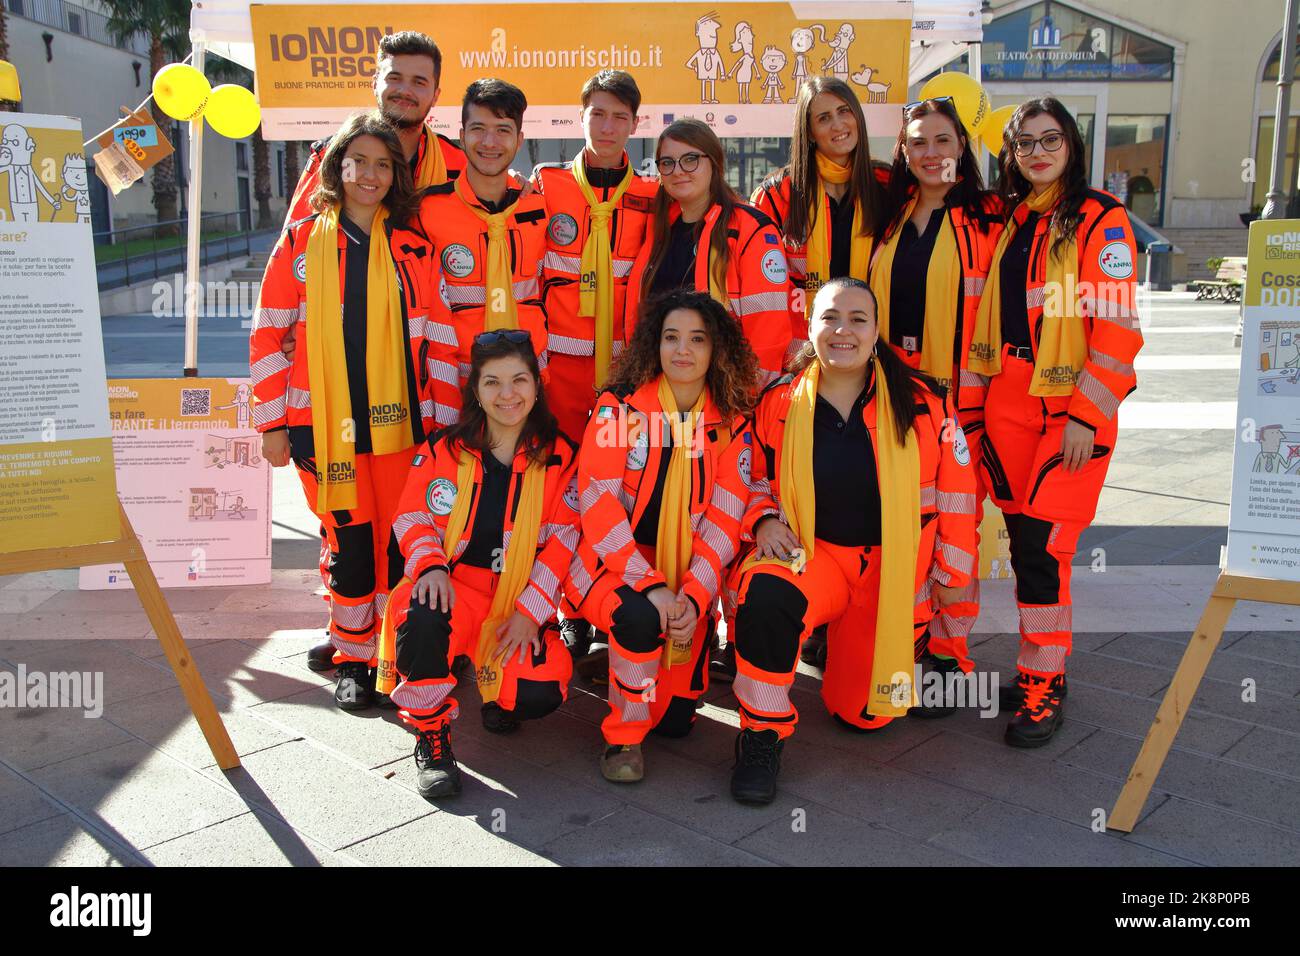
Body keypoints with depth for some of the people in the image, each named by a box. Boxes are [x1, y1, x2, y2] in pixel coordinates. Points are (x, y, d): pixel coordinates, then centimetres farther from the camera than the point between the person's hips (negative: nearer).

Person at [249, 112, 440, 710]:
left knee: (397, 544, 4)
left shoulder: (414, 249, 7)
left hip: (397, 423, 1)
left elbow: (436, 343, 9)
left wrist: (435, 419, 6)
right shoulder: (302, 241, 4)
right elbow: (268, 335, 4)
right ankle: (351, 659, 21)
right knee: (348, 543, 3)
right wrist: (271, 424, 1)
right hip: (325, 423, -1)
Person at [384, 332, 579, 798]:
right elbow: (412, 518, 3)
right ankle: (431, 734, -9)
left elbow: (563, 541, -2)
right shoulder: (443, 450, 3)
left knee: (540, 692, -23)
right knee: (422, 617, -36)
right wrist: (431, 567, -19)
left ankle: (495, 685, 19)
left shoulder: (559, 458, 1)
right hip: (454, 585, 0)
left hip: (522, 600, 1)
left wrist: (531, 610, -12)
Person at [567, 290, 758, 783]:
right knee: (640, 617, -36)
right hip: (615, 564, -2)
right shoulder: (620, 406, -9)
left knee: (677, 720, -6)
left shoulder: (731, 424, -1)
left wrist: (693, 595, -19)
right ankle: (623, 736, -11)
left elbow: (724, 520, -5)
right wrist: (650, 585, -26)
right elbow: (597, 503, -17)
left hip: (689, 575, 3)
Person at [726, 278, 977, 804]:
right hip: (810, 552, 0)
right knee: (764, 593, -37)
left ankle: (841, 645, 39)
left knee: (863, 713, 3)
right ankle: (762, 734, -16)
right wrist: (765, 520, -10)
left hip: (894, 571, 1)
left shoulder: (922, 403, -7)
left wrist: (950, 571, 6)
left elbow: (955, 489, 3)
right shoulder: (777, 403, -4)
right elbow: (756, 478, 10)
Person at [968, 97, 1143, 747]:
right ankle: (1040, 663, 21)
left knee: (1041, 542, -9)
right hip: (1008, 398, 5)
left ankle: (1044, 681, 5)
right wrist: (977, 396, 12)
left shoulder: (1101, 219, -5)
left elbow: (1117, 326, -11)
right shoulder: (1009, 220, 13)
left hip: (1074, 402, -5)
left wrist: (1086, 416, -16)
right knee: (1021, 537, 7)